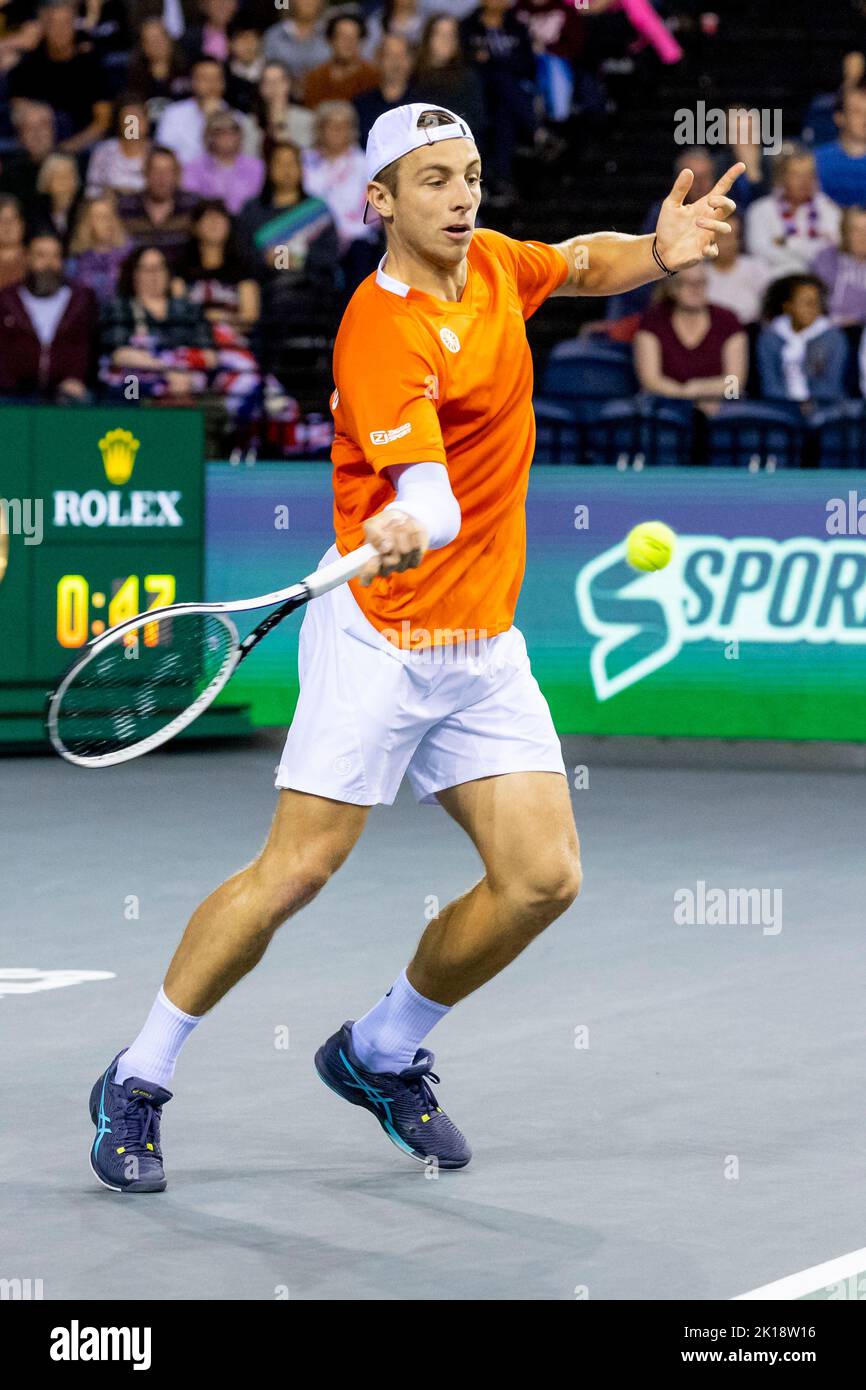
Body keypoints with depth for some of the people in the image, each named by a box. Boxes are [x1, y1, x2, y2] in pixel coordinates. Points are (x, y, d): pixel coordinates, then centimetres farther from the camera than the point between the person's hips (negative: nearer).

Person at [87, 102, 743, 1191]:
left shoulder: (494, 264, 6)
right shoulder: (382, 336, -18)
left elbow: (584, 263, 28)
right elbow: (430, 493, -29)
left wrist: (657, 251, 7)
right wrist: (403, 533, -52)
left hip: (487, 650, 7)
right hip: (379, 640, -7)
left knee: (542, 877, -4)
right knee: (298, 866, -15)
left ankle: (381, 1052, 18)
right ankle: (136, 1082, 0)